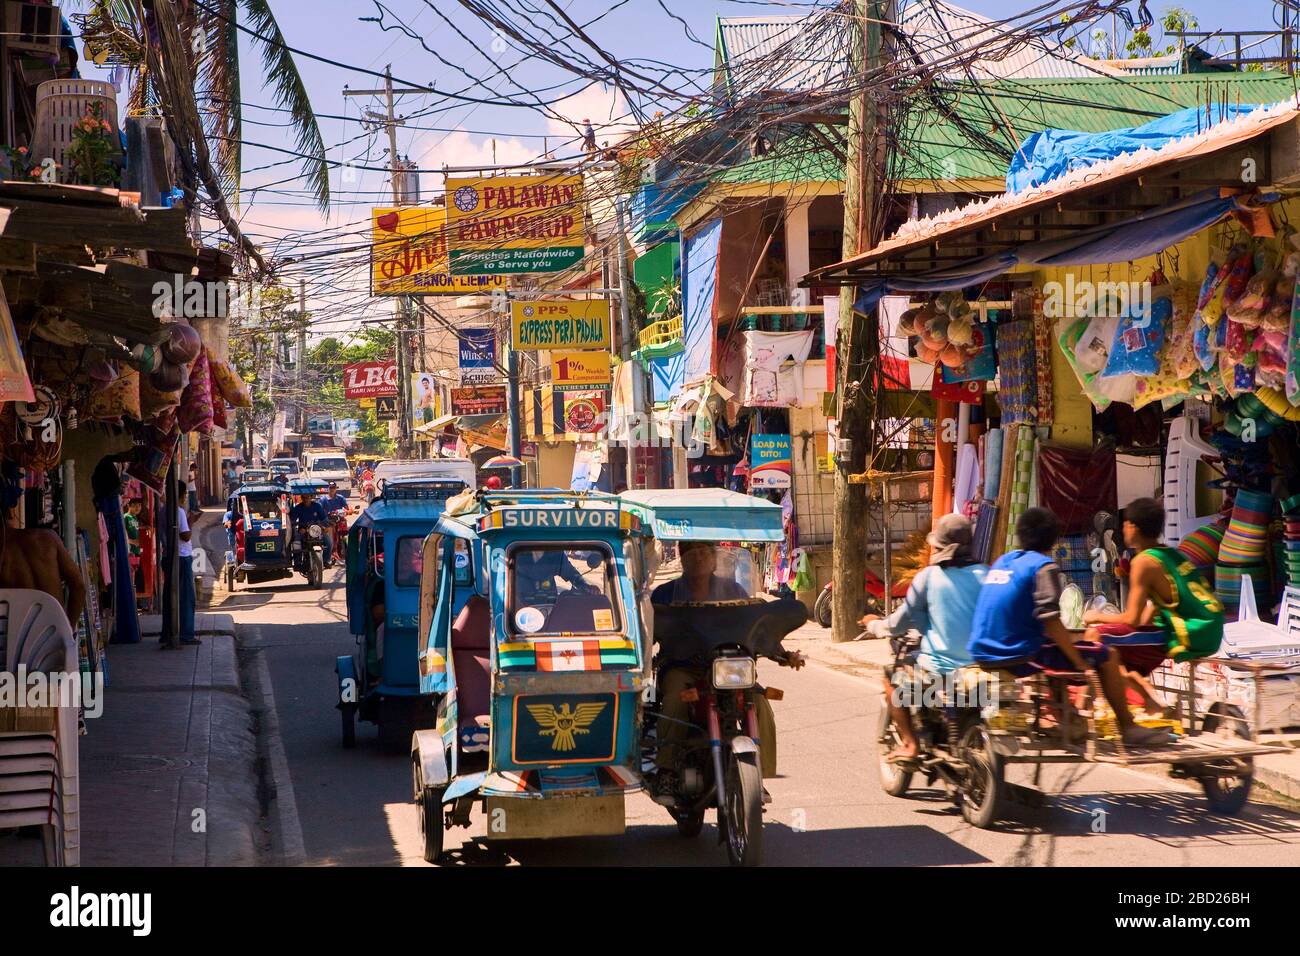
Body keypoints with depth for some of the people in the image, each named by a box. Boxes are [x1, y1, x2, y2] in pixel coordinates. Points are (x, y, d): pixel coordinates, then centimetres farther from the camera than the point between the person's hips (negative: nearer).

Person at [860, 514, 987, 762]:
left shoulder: (929, 576, -9)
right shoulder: (984, 574, -2)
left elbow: (898, 624, -4)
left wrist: (874, 625, 16)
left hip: (939, 667, -4)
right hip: (981, 664, 4)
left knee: (892, 674, 21)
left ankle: (910, 744, 13)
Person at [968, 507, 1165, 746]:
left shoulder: (1002, 561, 13)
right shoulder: (1043, 566, -10)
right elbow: (1050, 620, -19)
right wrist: (1078, 660, -8)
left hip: (985, 655, 8)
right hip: (1020, 657, -8)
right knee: (1106, 655, 6)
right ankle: (1128, 729, 13)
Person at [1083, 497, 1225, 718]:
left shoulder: (1144, 562, -10)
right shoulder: (1174, 554, 16)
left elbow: (1132, 620, -11)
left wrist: (1098, 617, 5)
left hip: (1188, 637, -9)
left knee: (1095, 636, -7)